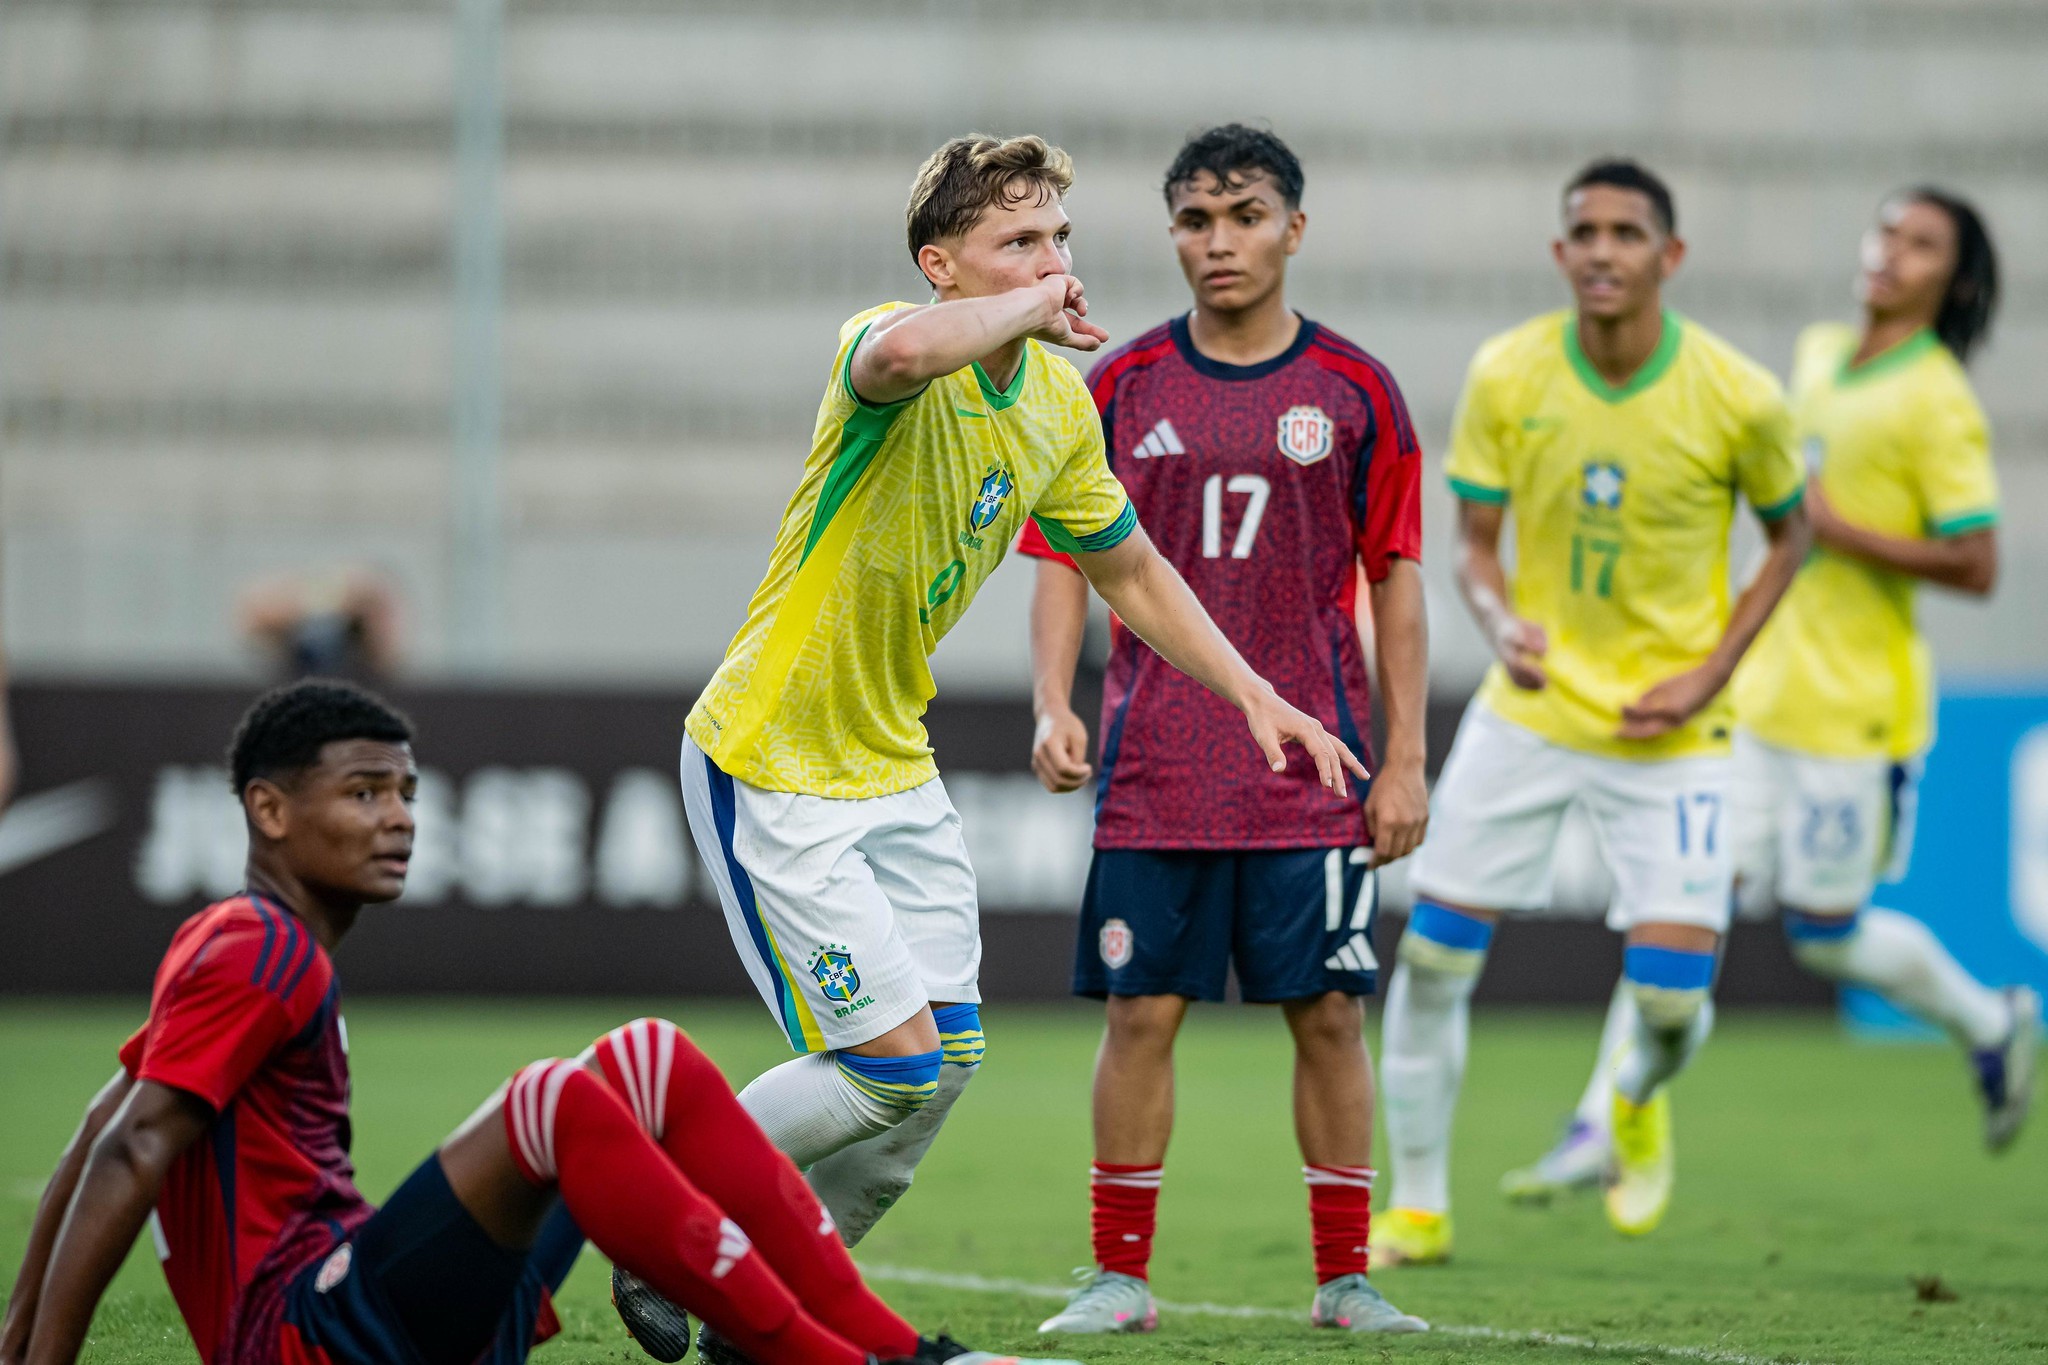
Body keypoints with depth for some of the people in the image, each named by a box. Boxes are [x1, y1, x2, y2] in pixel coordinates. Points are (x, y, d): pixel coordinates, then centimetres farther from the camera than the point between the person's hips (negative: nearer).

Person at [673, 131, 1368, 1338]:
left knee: (947, 1056, 6)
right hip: (771, 768, -8)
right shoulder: (886, 353, -22)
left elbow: (1130, 570, 17)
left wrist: (1253, 692, 10)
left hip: (893, 766, 8)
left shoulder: (1060, 403, 2)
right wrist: (1031, 308, -33)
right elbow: (903, 351, -50)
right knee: (893, 1064, -10)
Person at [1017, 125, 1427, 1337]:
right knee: (1142, 1012, -1)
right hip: (1153, 771, 0)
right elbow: (1067, 561, 8)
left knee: (1330, 1015, -1)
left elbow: (1397, 580, 5)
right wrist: (1053, 708, -6)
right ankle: (1122, 1277, 7)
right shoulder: (1123, 387, 5)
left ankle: (1345, 1279, 8)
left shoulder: (1355, 393, 3)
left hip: (1314, 772, 0)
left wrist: (1406, 760, 1)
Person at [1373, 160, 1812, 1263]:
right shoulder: (1506, 376, -10)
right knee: (1432, 954, -2)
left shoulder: (1738, 399, -14)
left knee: (1670, 996, -8)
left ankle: (1640, 1101, 31)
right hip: (1531, 708, 2)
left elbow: (1788, 533, 4)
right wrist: (1502, 626, -23)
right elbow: (1474, 544, -1)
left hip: (1671, 729, -2)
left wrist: (1712, 674, -7)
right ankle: (1417, 1209, 16)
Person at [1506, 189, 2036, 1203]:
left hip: (1852, 706, -6)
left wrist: (1839, 531, -18)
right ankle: (1602, 1128, -1)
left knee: (1824, 932, 2)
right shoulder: (1820, 355, 10)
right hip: (1761, 690, 6)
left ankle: (1992, 1023, 28)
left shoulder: (1938, 404, -12)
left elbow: (1976, 567, -16)